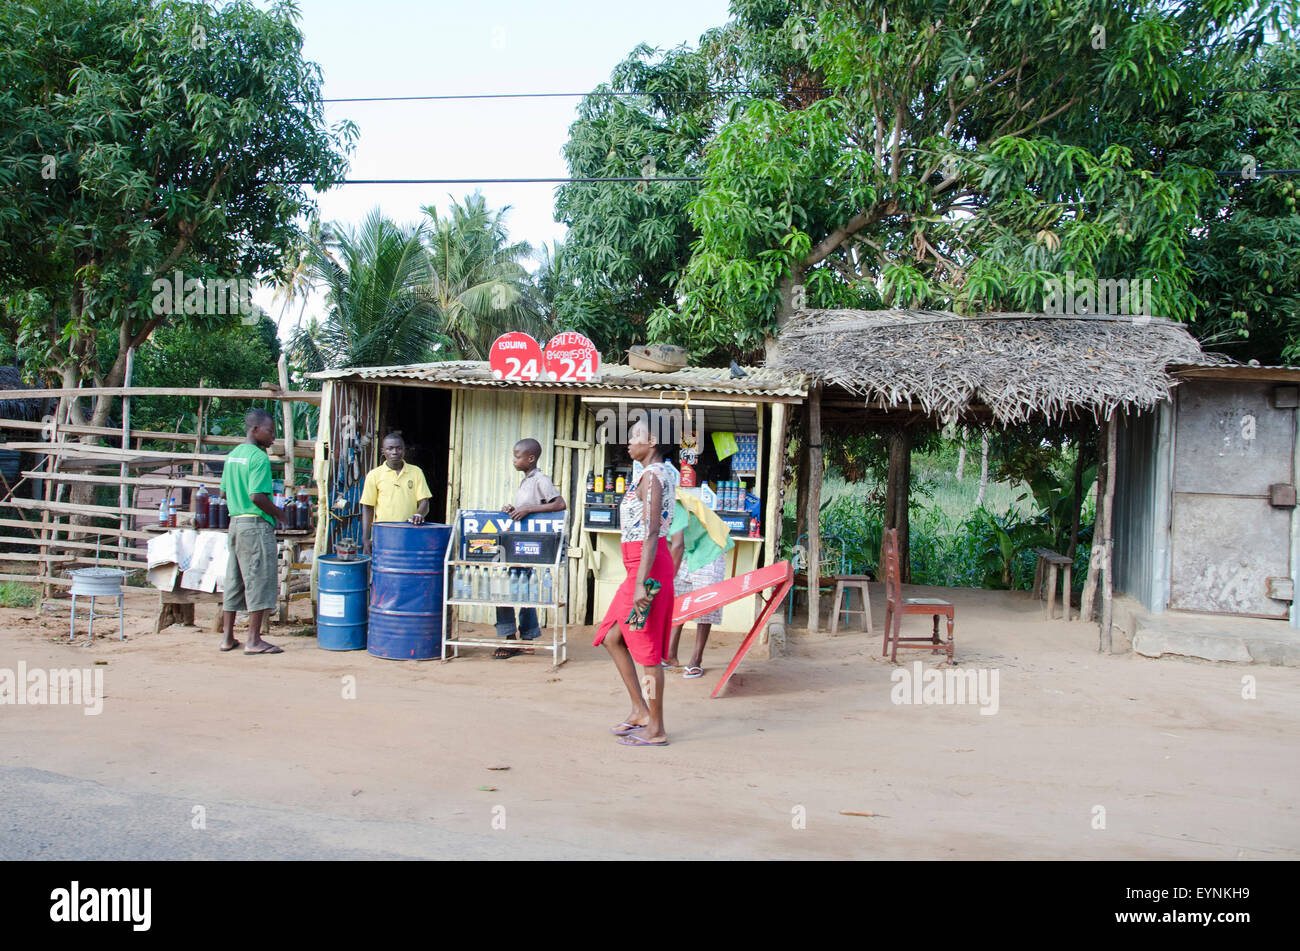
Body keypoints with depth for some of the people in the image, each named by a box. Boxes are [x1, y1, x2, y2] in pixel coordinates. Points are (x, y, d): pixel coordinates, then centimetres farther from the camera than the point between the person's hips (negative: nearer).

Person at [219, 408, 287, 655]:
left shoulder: (232, 455, 13)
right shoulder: (259, 458, -15)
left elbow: (224, 492, 18)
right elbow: (257, 496, -22)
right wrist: (278, 512, -8)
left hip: (235, 522, 9)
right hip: (256, 526, -9)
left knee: (233, 582, 13)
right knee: (259, 582, -2)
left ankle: (227, 637, 19)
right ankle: (254, 640, 1)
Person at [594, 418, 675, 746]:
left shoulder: (651, 476, -14)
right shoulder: (663, 474, 16)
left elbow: (651, 532, -22)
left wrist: (640, 583, -26)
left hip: (648, 565, -10)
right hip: (641, 566, 10)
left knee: (646, 648, -2)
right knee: (612, 637, 15)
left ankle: (655, 729, 8)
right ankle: (640, 710, 20)